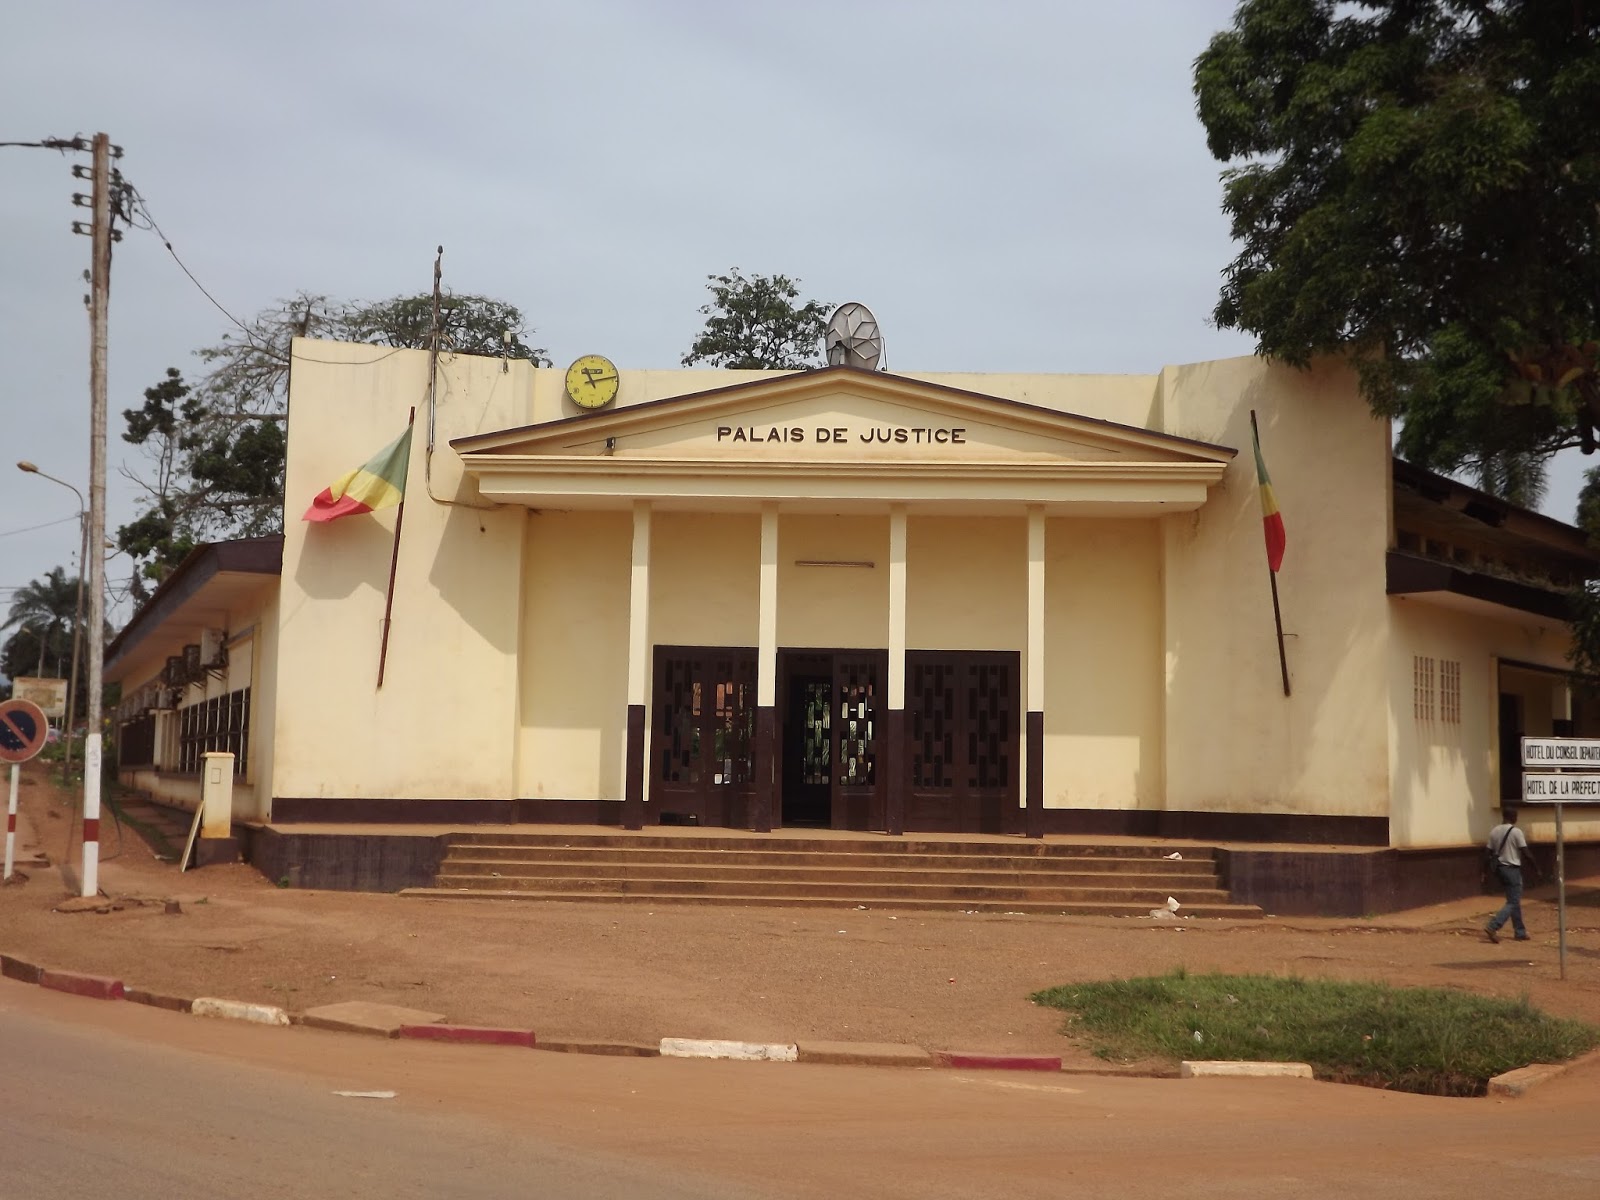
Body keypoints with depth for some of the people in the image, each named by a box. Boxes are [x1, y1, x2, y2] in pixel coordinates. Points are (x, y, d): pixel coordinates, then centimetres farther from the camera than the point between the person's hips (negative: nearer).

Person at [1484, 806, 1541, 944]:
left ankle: (1520, 932, 21)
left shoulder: (1494, 831, 3)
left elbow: (1490, 851, 4)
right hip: (1512, 869, -7)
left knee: (1514, 901, 17)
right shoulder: (1516, 832, -13)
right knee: (1513, 902, -3)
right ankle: (1492, 927, -17)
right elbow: (1526, 854, -13)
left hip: (1500, 868, 7)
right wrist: (1537, 868, -2)